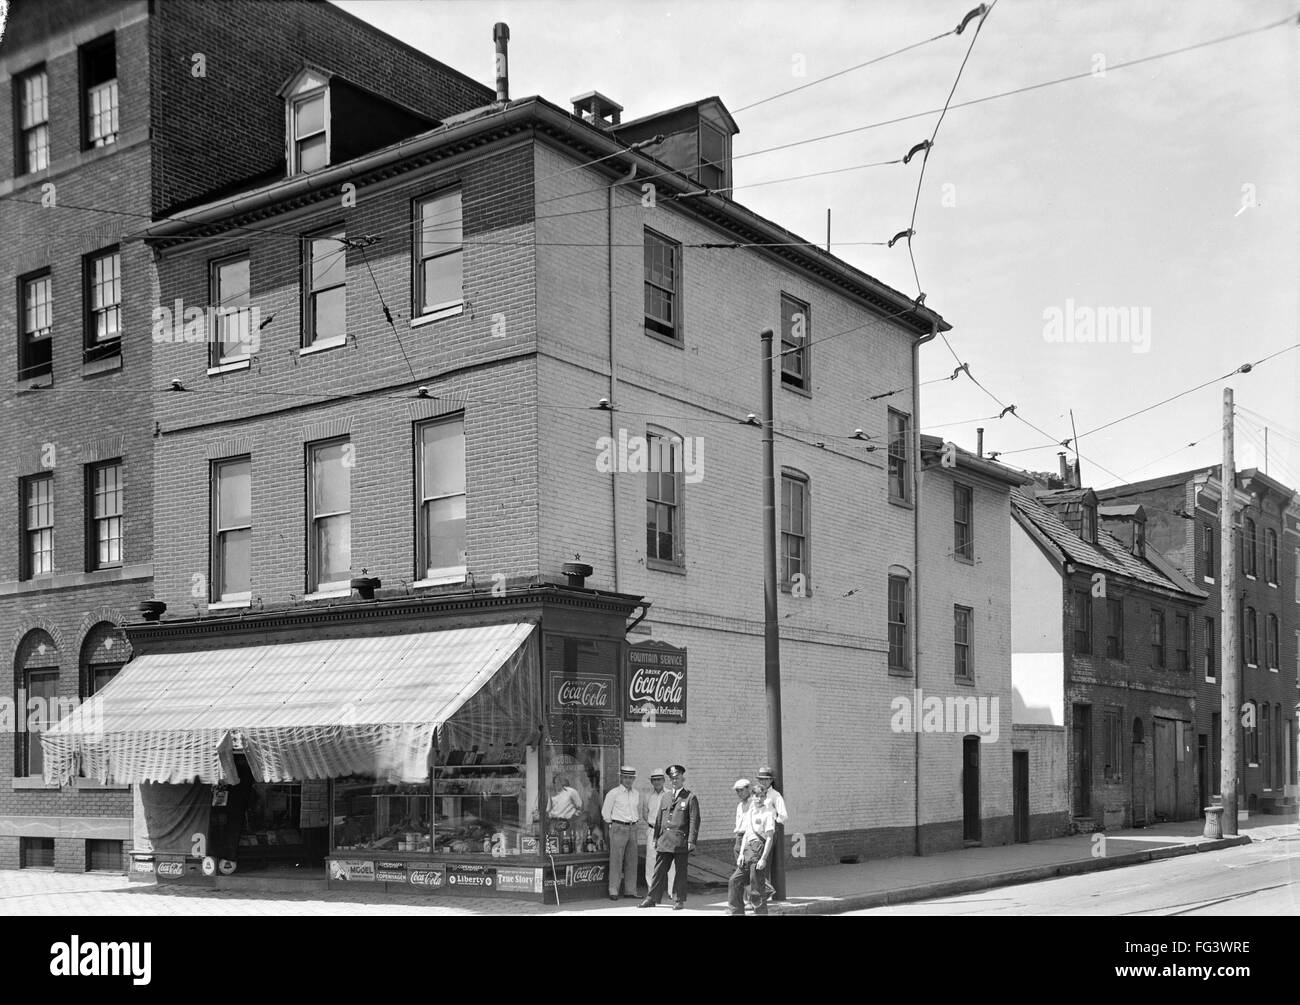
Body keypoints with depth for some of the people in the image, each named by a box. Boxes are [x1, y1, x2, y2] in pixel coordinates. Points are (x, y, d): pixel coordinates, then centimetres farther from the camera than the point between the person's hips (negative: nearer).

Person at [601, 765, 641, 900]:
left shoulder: (636, 795, 13)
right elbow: (605, 813, -1)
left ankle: (631, 890, 11)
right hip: (618, 828, -5)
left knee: (632, 860, 6)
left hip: (632, 828, 6)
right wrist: (612, 826, 1)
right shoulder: (613, 793, -3)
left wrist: (636, 822, 13)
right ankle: (613, 891, -4)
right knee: (616, 860, -6)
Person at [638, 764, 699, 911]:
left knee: (680, 872, 3)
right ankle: (652, 898, 12)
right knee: (659, 870, 6)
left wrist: (691, 842, -12)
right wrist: (656, 837, 13)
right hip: (664, 841, 5)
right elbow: (659, 819, 20)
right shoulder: (665, 798, 16)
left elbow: (694, 821, -6)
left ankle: (679, 900, 12)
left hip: (681, 842, -5)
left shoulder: (690, 797, -1)